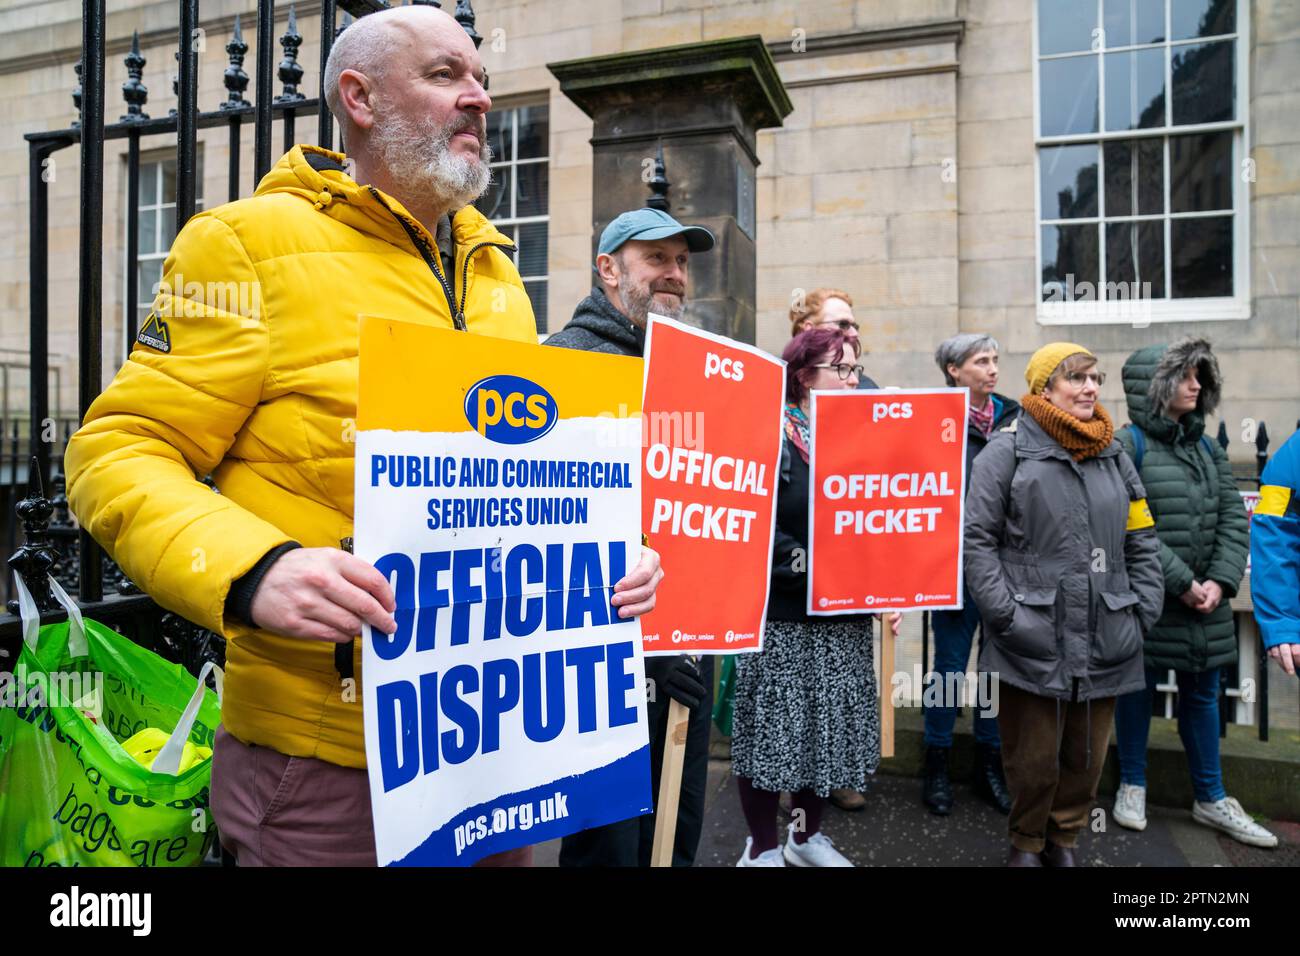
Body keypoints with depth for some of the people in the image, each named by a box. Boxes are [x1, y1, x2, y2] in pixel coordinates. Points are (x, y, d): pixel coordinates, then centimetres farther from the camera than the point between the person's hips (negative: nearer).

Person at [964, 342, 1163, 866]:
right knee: (1033, 758, 6)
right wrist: (1007, 616, -14)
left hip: (1105, 644, 5)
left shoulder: (1114, 455, 11)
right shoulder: (1008, 450, -6)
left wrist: (1142, 612, 5)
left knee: (1087, 755, 16)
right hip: (1035, 642, -5)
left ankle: (1064, 840, 39)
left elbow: (1142, 543, 15)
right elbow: (977, 539, -9)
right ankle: (1026, 845, 31)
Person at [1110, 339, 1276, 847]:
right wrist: (1181, 583, -16)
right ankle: (1132, 786, 27)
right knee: (1138, 688, 9)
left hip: (1205, 598, 6)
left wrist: (1220, 581, -7)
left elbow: (1233, 518, 6)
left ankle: (1211, 798, 31)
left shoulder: (1206, 447, 11)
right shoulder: (1127, 445, -11)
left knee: (1202, 693, 16)